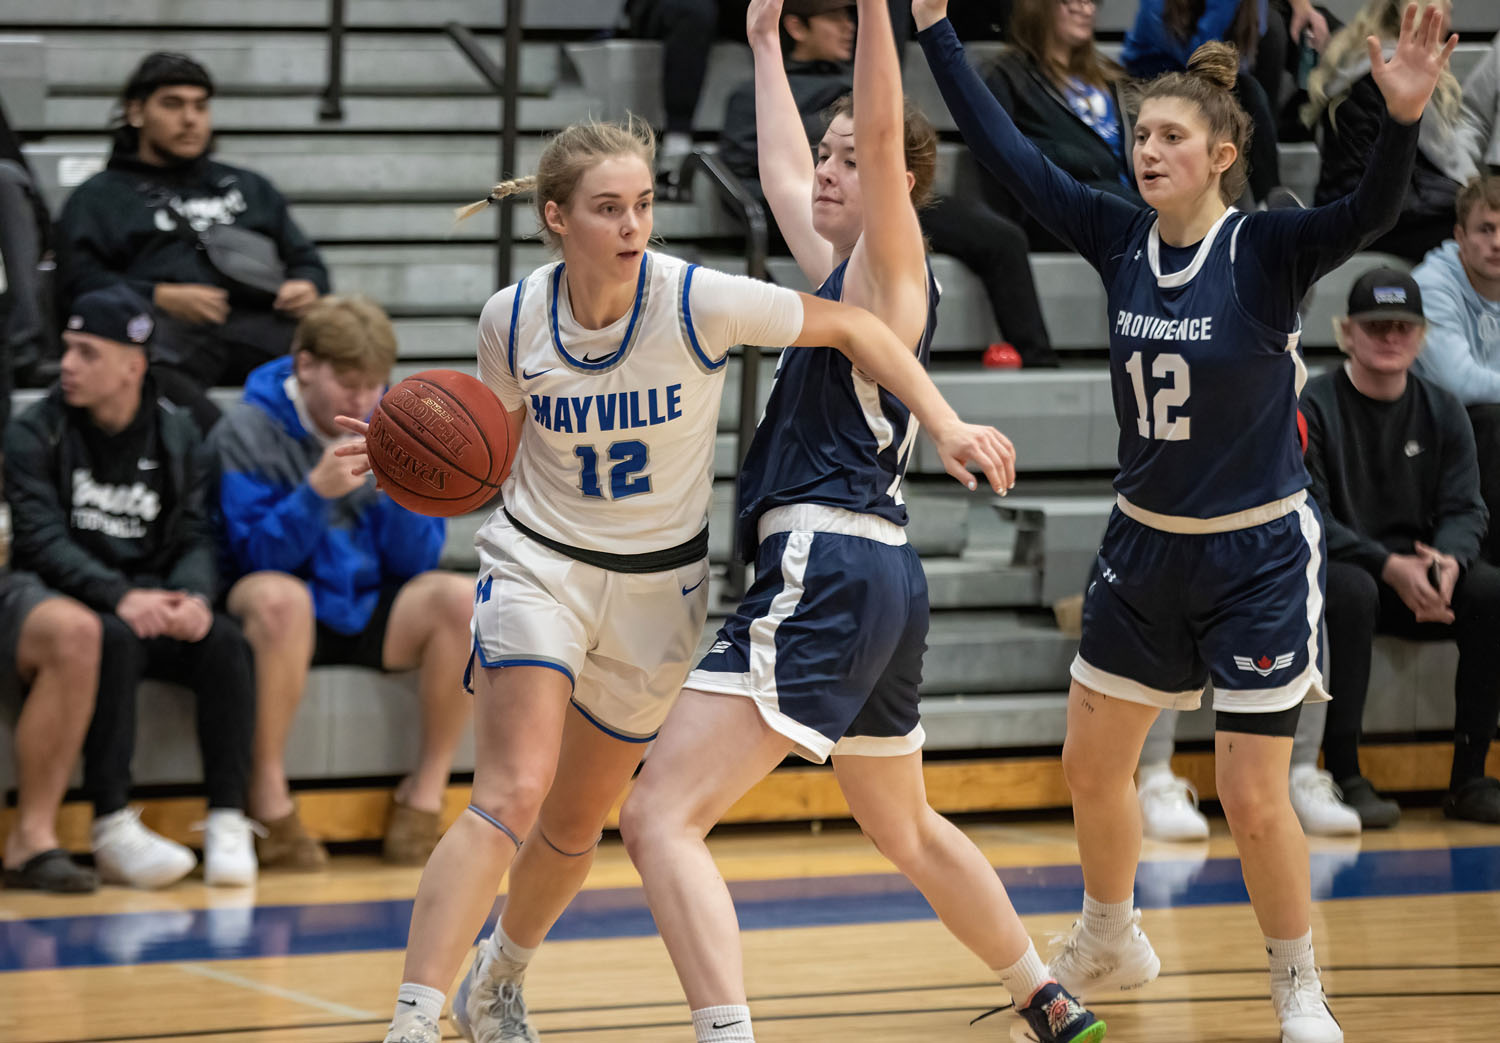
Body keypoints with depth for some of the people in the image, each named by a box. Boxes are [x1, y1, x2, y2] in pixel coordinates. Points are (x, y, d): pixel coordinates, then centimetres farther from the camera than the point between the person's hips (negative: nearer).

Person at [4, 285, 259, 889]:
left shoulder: (176, 436, 10)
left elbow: (195, 535, 6)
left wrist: (192, 597, -18)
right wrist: (120, 597, -27)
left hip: (153, 603, 3)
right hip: (72, 606, -3)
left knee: (225, 642, -26)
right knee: (115, 640, -36)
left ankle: (228, 822, -22)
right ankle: (112, 828, -34)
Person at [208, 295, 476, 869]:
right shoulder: (248, 430, -5)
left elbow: (415, 561, 2)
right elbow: (256, 556, -14)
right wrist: (316, 492, -27)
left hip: (368, 612, 4)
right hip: (290, 612, -4)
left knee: (461, 599, -24)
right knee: (279, 597, -39)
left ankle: (425, 789, -11)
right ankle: (269, 800, -27)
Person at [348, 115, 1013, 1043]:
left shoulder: (700, 301, -19)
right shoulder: (514, 318, -12)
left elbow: (852, 328, -8)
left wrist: (946, 426, -16)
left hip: (660, 587, 1)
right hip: (539, 565, -1)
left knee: (576, 825, 14)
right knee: (512, 796, -22)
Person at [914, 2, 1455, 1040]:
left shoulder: (1267, 249, -17)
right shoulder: (1122, 237, -3)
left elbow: (1369, 213, -34)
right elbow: (1007, 149, 0)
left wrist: (1402, 119, -53)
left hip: (1258, 555, -6)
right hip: (1145, 545, 6)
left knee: (1253, 797, -5)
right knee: (1092, 763, 15)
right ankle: (1111, 944, 40)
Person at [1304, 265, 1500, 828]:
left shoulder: (1441, 411, 10)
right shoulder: (1312, 407, -5)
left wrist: (1447, 560, -20)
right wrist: (1389, 566, -24)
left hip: (1416, 575, 5)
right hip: (1330, 570, -4)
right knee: (1351, 591, -38)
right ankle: (1344, 776, -33)